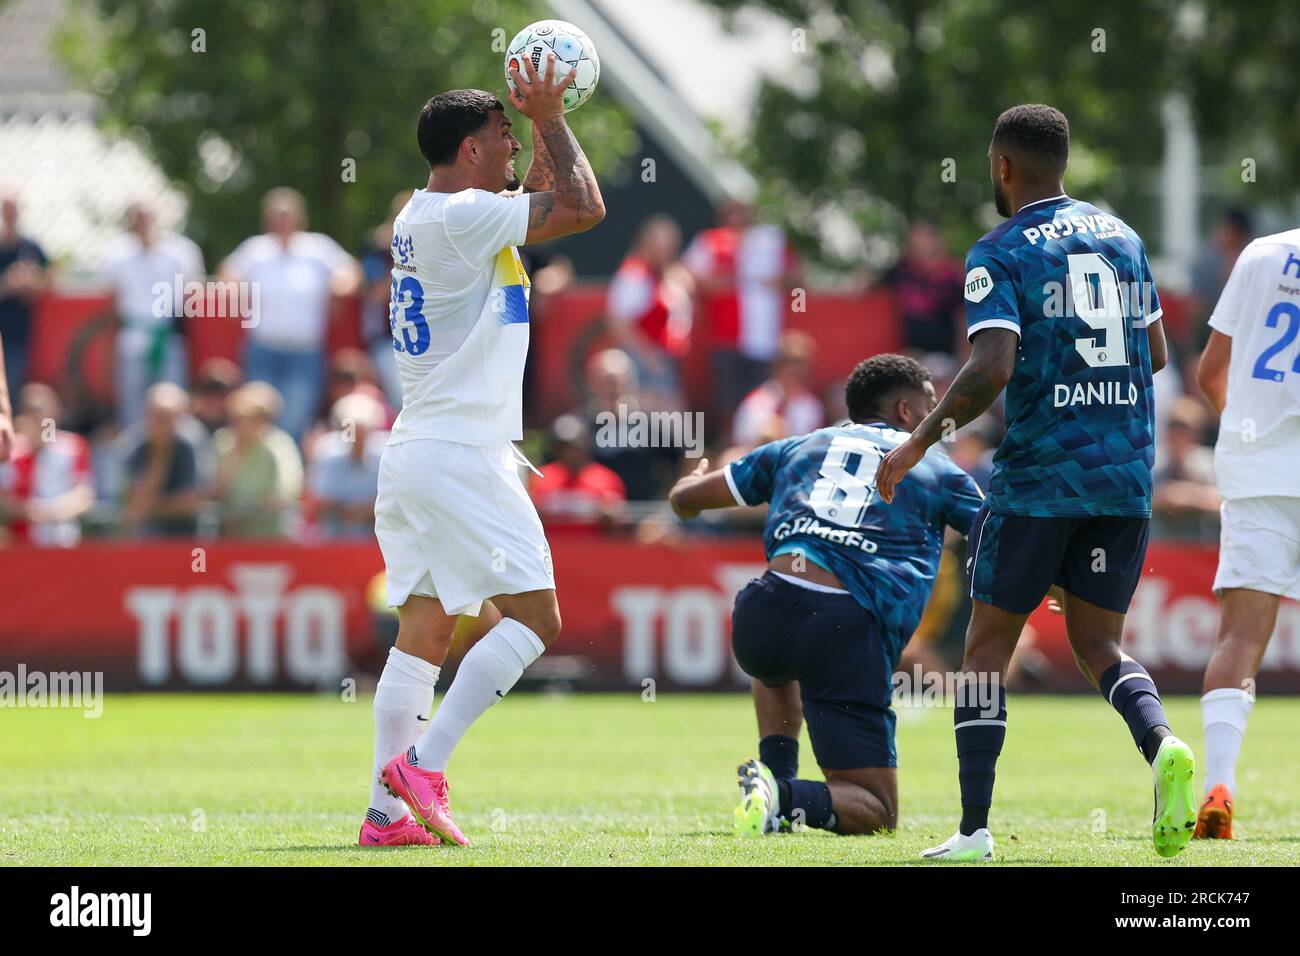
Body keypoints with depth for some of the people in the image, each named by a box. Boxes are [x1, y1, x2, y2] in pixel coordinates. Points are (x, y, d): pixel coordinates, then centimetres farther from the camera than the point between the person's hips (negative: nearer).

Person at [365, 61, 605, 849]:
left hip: (412, 456, 10)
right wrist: (550, 118, -4)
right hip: (462, 453, -10)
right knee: (534, 614, -5)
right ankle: (423, 764, -12)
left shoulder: (421, 216, 16)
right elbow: (583, 207, -14)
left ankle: (389, 811, 3)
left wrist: (542, 123, 25)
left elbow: (541, 201, 33)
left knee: (423, 633, 8)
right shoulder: (462, 217, -13)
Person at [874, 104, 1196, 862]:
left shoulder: (1000, 255, -7)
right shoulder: (1122, 238, 12)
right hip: (1128, 476, 5)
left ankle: (975, 830, 2)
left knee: (988, 647, 6)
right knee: (1098, 645, 13)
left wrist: (917, 445, -11)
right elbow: (1157, 354, 18)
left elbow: (991, 370, -20)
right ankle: (1162, 742, -18)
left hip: (1039, 477, -5)